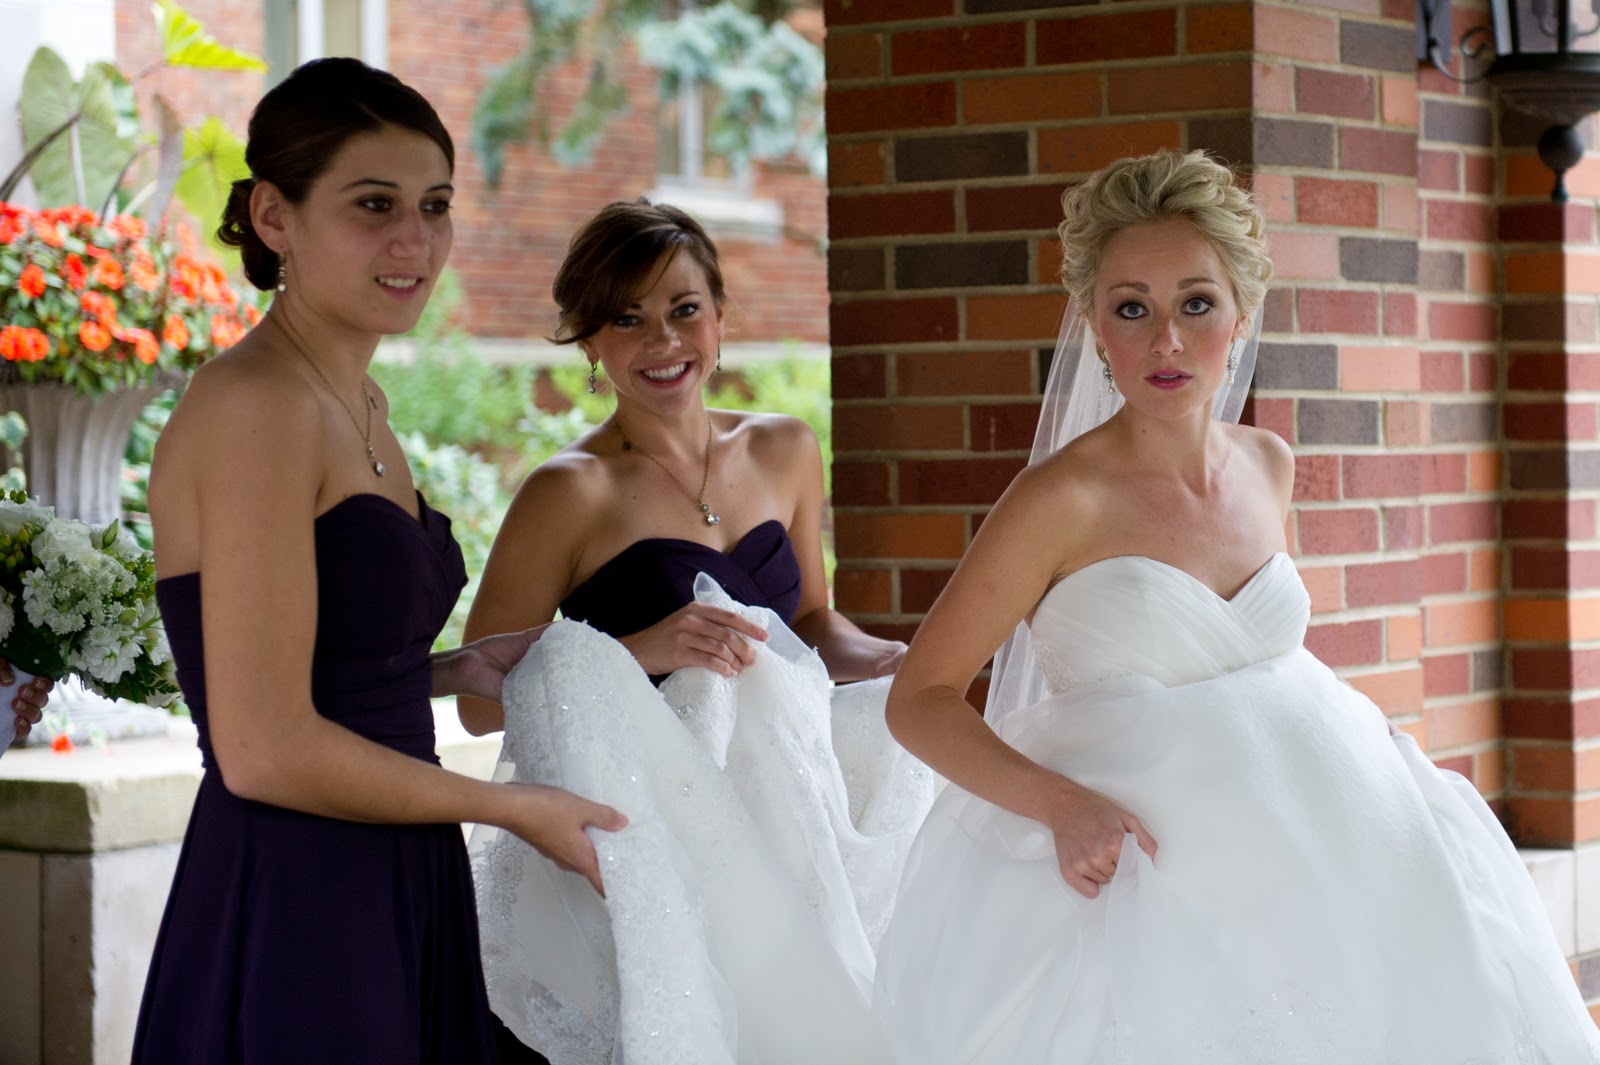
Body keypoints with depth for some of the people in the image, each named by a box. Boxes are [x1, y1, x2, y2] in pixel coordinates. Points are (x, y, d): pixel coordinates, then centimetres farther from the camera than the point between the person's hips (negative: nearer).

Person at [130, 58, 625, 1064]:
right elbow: (264, 748, -20)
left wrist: (466, 671, 6)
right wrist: (519, 808, -11)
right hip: (288, 924, -9)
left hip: (397, 902, 9)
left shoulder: (361, 407, 12)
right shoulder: (255, 403, -16)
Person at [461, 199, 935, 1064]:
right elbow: (479, 700, -10)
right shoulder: (572, 492, -9)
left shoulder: (784, 451, 9)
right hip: (647, 849, -5)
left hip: (786, 820, 6)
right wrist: (642, 652, -21)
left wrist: (890, 661, 2)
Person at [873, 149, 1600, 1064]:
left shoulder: (1270, 466, 6)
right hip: (1138, 868, -6)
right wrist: (1065, 806, -24)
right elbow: (919, 699, -11)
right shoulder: (1066, 498, -13)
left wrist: (1368, 738, 12)